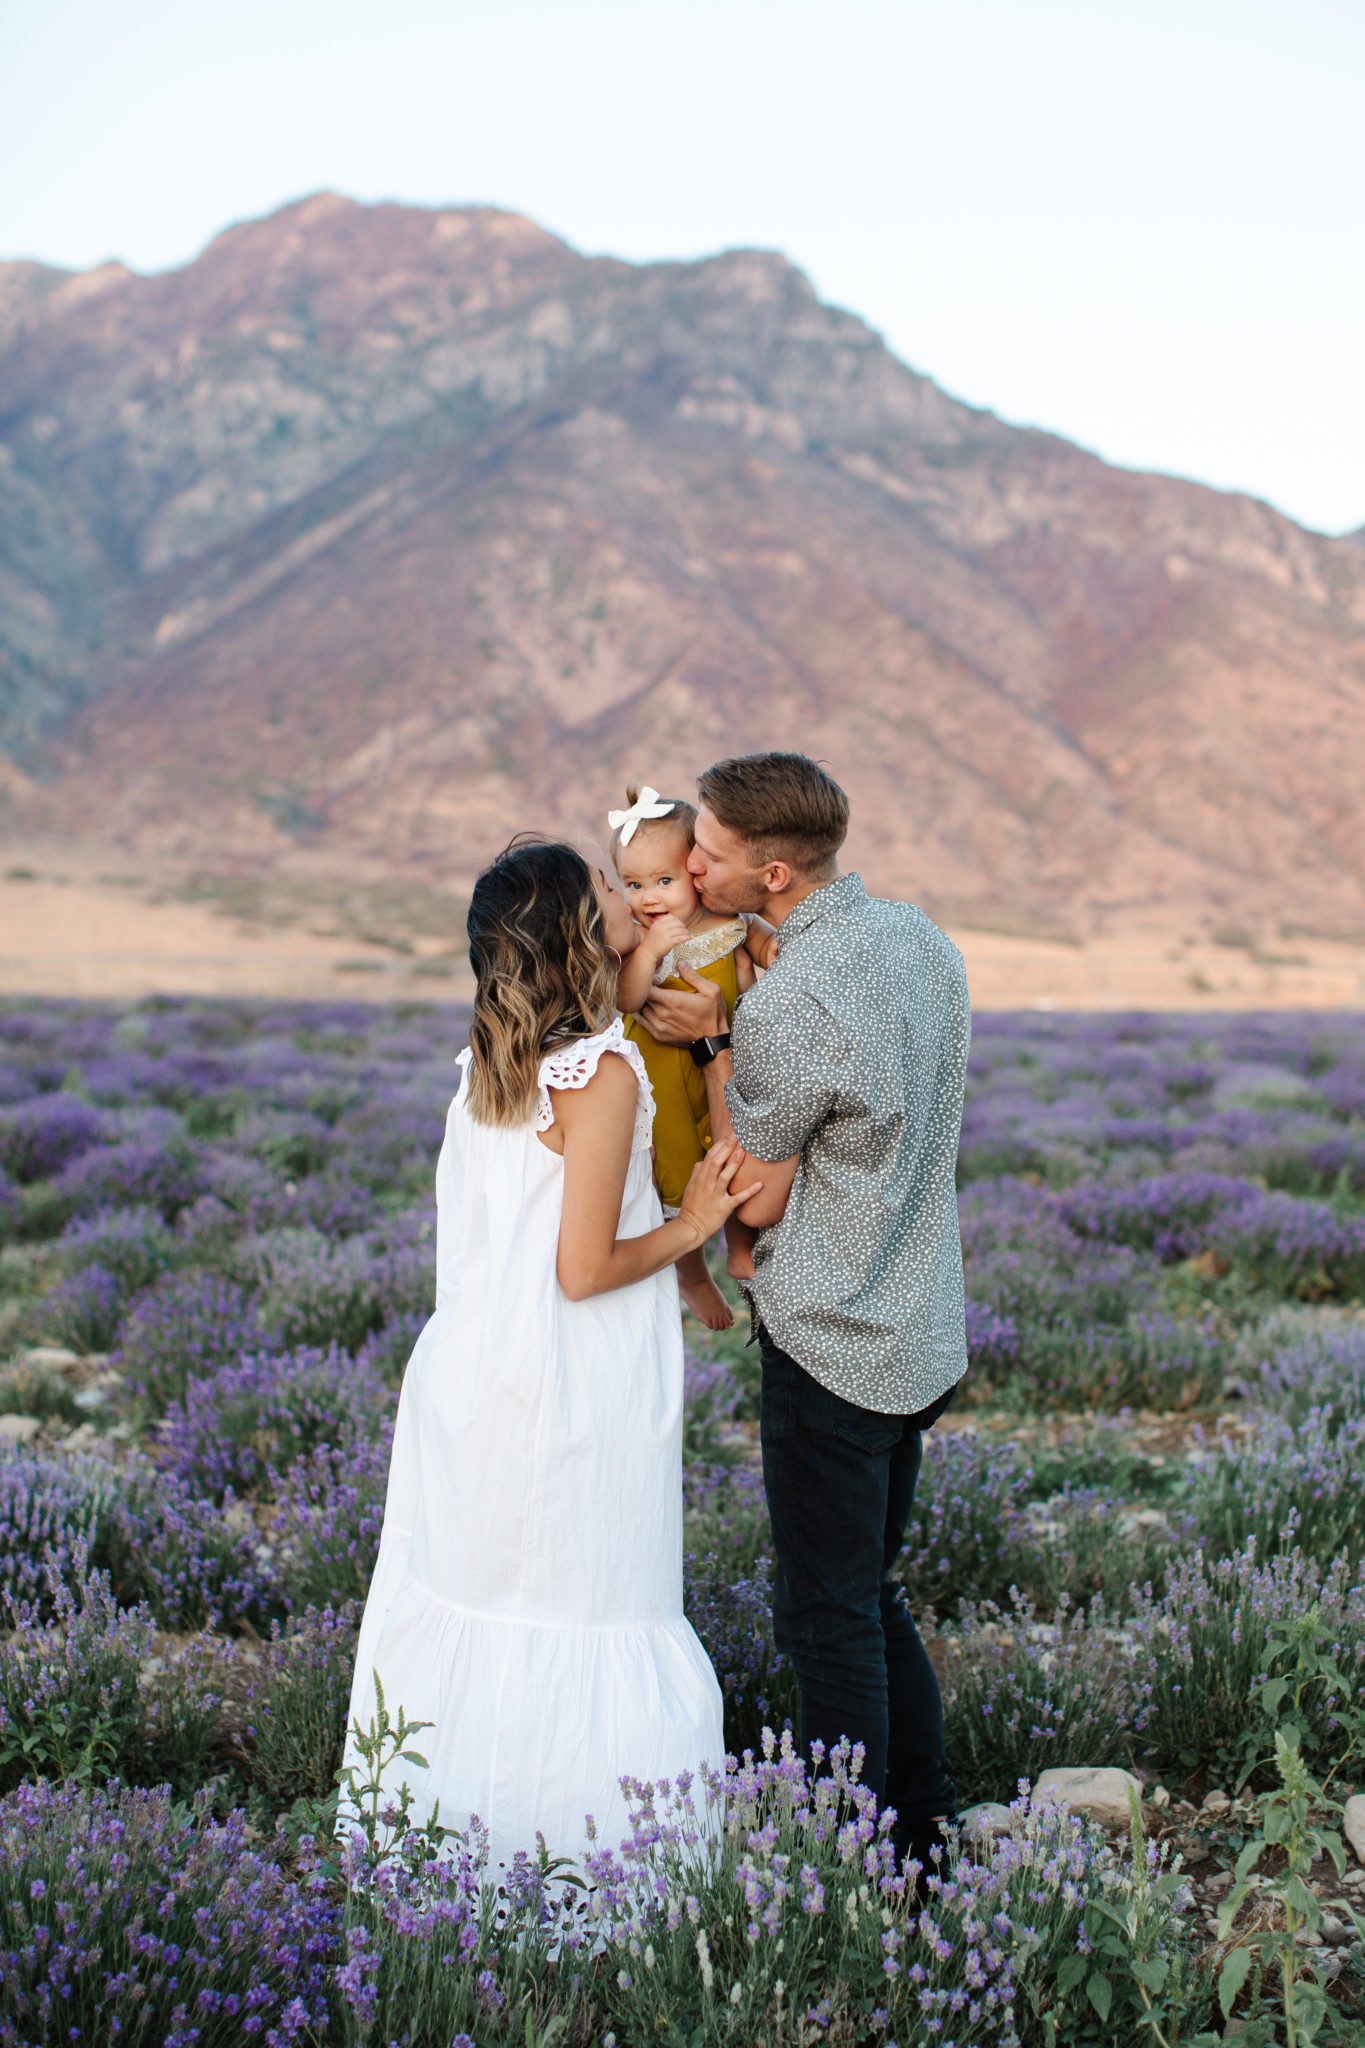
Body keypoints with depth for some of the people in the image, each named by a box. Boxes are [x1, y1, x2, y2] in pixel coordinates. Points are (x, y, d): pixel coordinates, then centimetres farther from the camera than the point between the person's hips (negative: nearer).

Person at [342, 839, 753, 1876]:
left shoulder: (490, 1061, 6)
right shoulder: (601, 1071, -18)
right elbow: (586, 1269, -19)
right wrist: (695, 1223, -6)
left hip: (469, 1379, 8)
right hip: (572, 1392, -8)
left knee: (466, 1599, 16)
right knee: (586, 1624, 4)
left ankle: (433, 1831, 28)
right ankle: (573, 1842, 12)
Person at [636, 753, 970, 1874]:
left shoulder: (790, 1004, -24)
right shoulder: (924, 940, 3)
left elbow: (759, 1198, -11)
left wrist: (714, 1041, -6)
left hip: (831, 1351, -9)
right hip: (924, 1333, 9)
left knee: (827, 1619, 4)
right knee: (873, 1594, 21)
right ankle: (930, 1832, 30)